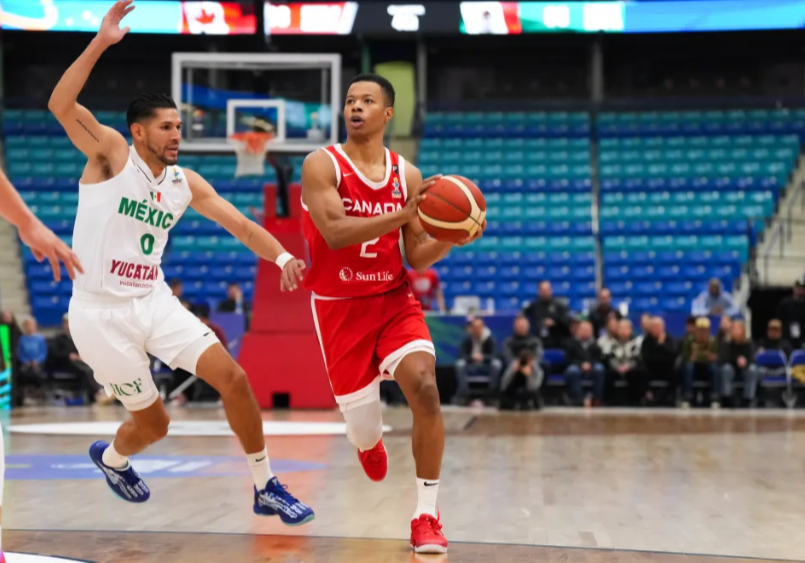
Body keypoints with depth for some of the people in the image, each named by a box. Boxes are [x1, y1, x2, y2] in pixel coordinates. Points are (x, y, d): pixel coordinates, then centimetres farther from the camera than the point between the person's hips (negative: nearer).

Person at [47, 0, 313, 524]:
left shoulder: (186, 183, 6)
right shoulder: (111, 154, -9)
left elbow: (240, 224, 2)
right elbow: (61, 105, -24)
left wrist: (282, 256, -18)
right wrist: (101, 43, -34)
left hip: (155, 302, 5)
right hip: (101, 314, -5)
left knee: (233, 377, -9)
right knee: (153, 423, 5)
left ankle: (267, 489, 5)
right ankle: (110, 458, 42)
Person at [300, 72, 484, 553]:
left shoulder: (408, 174, 2)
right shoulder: (322, 165, -9)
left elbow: (417, 258, 5)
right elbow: (335, 232, -25)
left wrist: (453, 236, -15)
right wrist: (403, 215, -35)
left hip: (395, 300, 2)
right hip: (340, 309, -2)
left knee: (425, 389, -23)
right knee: (366, 435, 3)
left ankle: (427, 516, -9)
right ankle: (371, 440, 47)